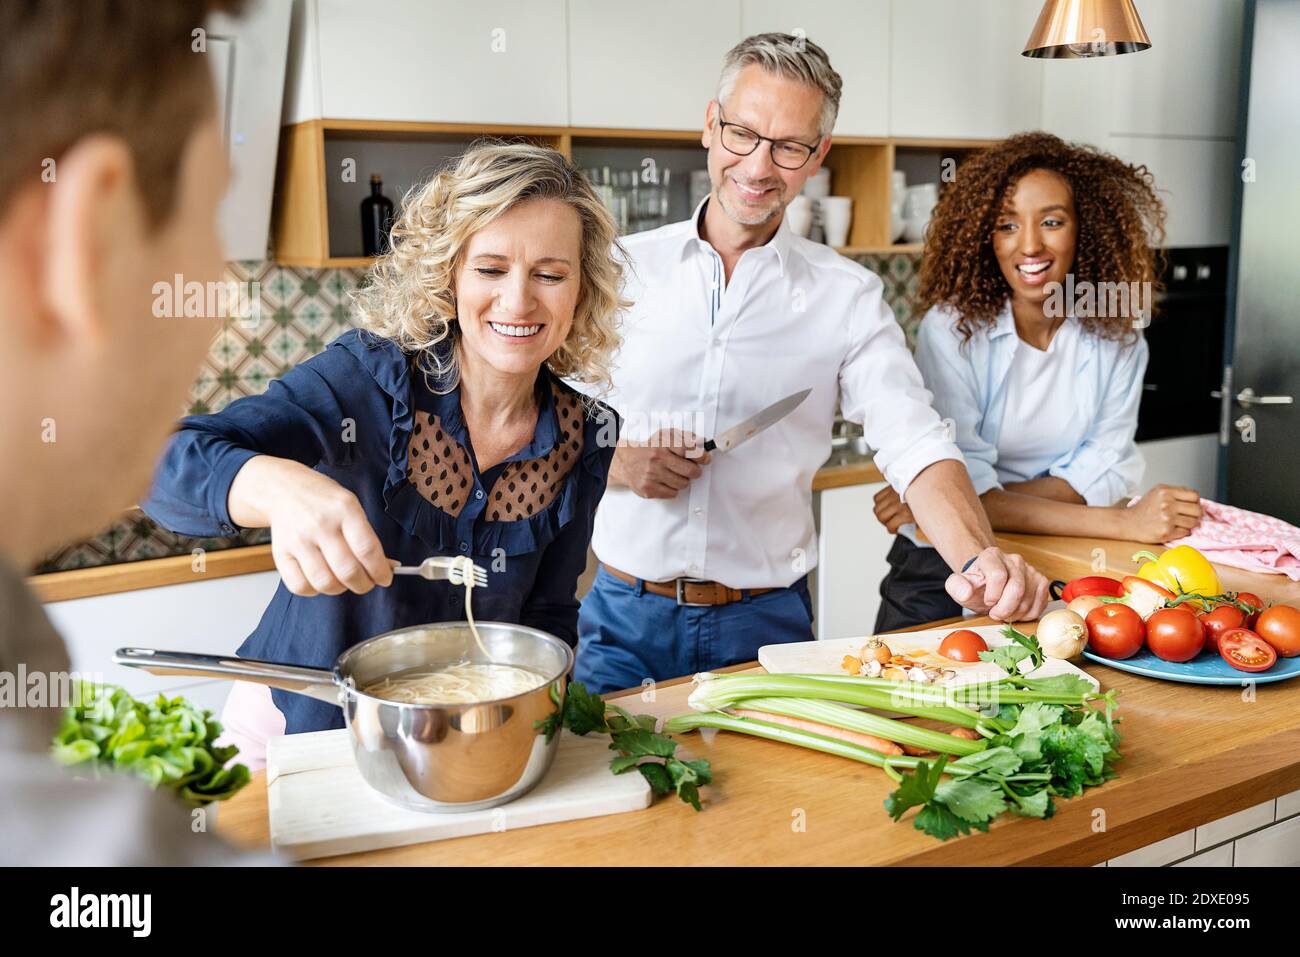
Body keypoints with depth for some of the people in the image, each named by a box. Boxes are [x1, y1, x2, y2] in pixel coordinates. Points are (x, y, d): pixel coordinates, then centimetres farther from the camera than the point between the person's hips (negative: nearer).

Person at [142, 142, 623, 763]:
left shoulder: (584, 440, -6)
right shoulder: (370, 376, -18)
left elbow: (547, 613, 4)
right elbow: (162, 464, -28)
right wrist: (279, 486, -49)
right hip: (297, 728, -2)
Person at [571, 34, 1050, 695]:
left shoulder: (848, 298, 0)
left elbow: (914, 445, -12)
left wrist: (979, 561, -30)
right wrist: (614, 461, -15)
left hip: (764, 621, 0)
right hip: (622, 615, 1)